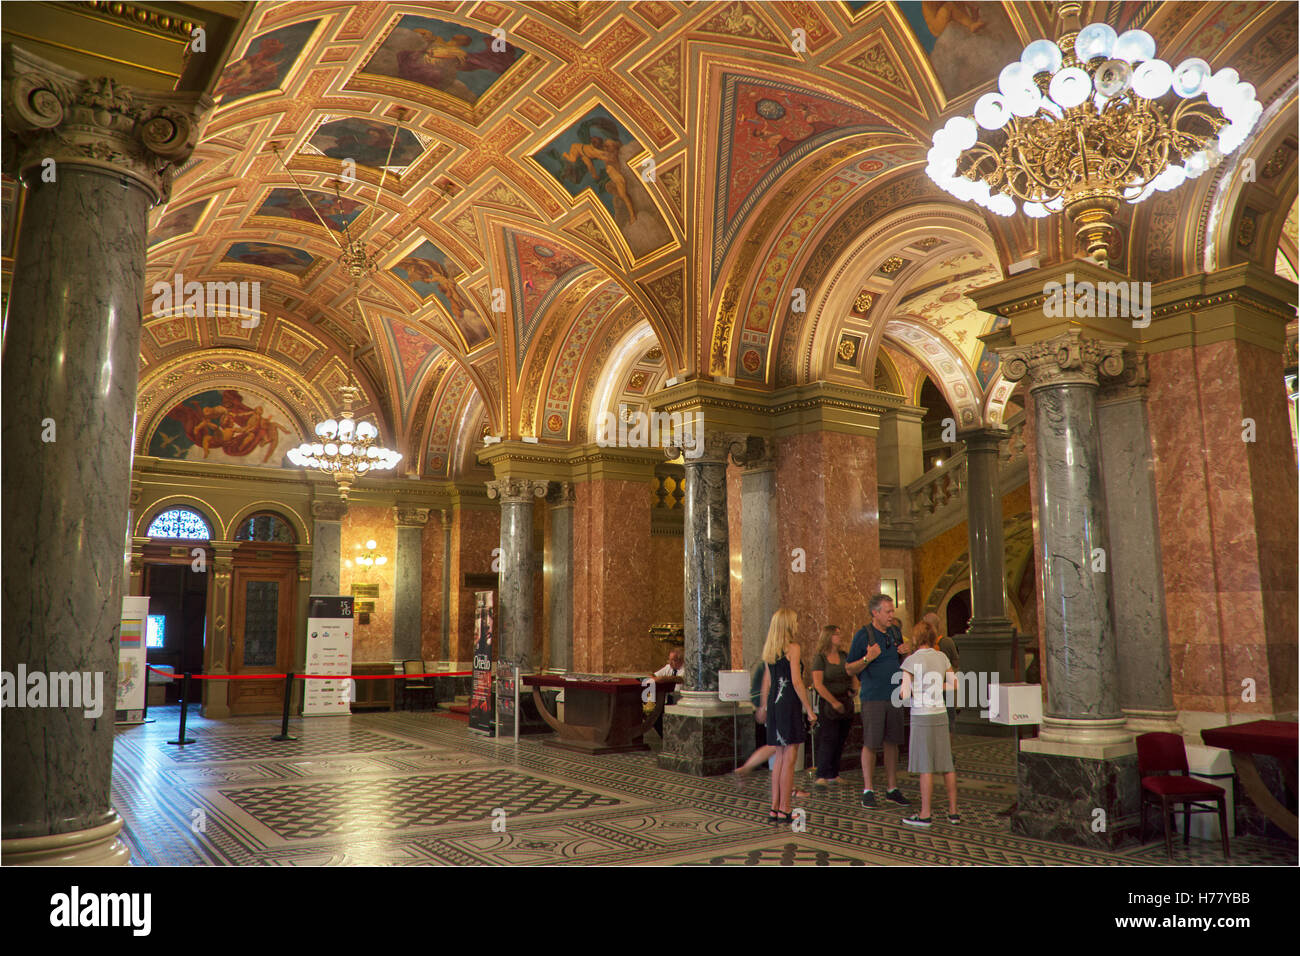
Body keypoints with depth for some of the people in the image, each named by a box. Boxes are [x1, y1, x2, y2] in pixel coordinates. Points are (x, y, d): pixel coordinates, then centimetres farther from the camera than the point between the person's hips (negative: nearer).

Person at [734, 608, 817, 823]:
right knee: (789, 758, -2)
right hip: (789, 703, -7)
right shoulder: (792, 647, -10)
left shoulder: (769, 649, 12)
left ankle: (775, 808, 15)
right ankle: (784, 810, 1)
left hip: (774, 702, 7)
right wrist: (808, 708, -9)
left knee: (780, 758, 12)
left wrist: (764, 705, 24)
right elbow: (796, 682, -14)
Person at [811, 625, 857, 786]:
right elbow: (818, 684, -12)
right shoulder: (820, 658, -6)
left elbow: (854, 676, 19)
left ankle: (833, 774, 15)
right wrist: (834, 702, -13)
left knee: (841, 740, 7)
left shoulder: (845, 656, 11)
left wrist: (854, 689, -1)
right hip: (828, 703, -6)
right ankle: (822, 775, -3)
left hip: (846, 702, 6)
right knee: (828, 738, -8)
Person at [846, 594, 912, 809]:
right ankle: (867, 790, 8)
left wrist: (908, 652, 0)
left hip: (894, 696, 5)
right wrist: (867, 658, -21)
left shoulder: (895, 633, 10)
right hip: (873, 698, -5)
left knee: (892, 743, 9)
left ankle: (892, 788, 18)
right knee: (871, 744, -2)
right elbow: (850, 670, -5)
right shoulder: (863, 635, -8)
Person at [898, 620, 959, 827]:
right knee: (947, 763, 11)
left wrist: (900, 692, 7)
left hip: (922, 716, -5)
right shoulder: (942, 657, 4)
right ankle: (953, 812, 17)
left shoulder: (911, 661, -11)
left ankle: (925, 814, 5)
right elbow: (954, 684, 10)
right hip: (941, 715, 5)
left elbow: (905, 694, -15)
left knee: (925, 765, -1)